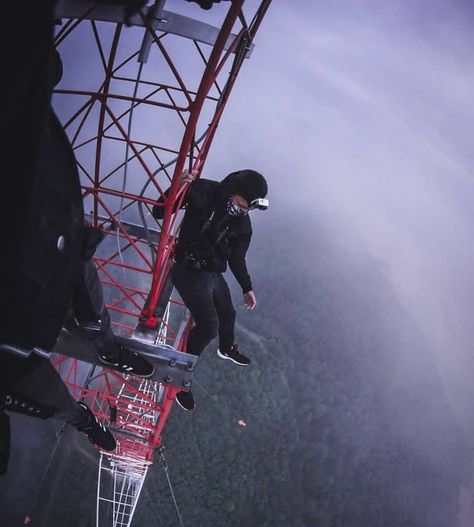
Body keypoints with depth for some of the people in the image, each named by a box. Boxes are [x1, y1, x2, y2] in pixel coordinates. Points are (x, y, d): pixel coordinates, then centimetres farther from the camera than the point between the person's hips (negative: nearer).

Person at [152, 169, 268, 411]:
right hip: (189, 271, -7)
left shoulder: (243, 223, -2)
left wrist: (247, 288, 16)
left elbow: (237, 258, 12)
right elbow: (159, 212, -18)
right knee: (209, 326, -18)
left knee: (228, 314, 26)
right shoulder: (203, 192, -18)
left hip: (214, 274, 7)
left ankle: (227, 349, 60)